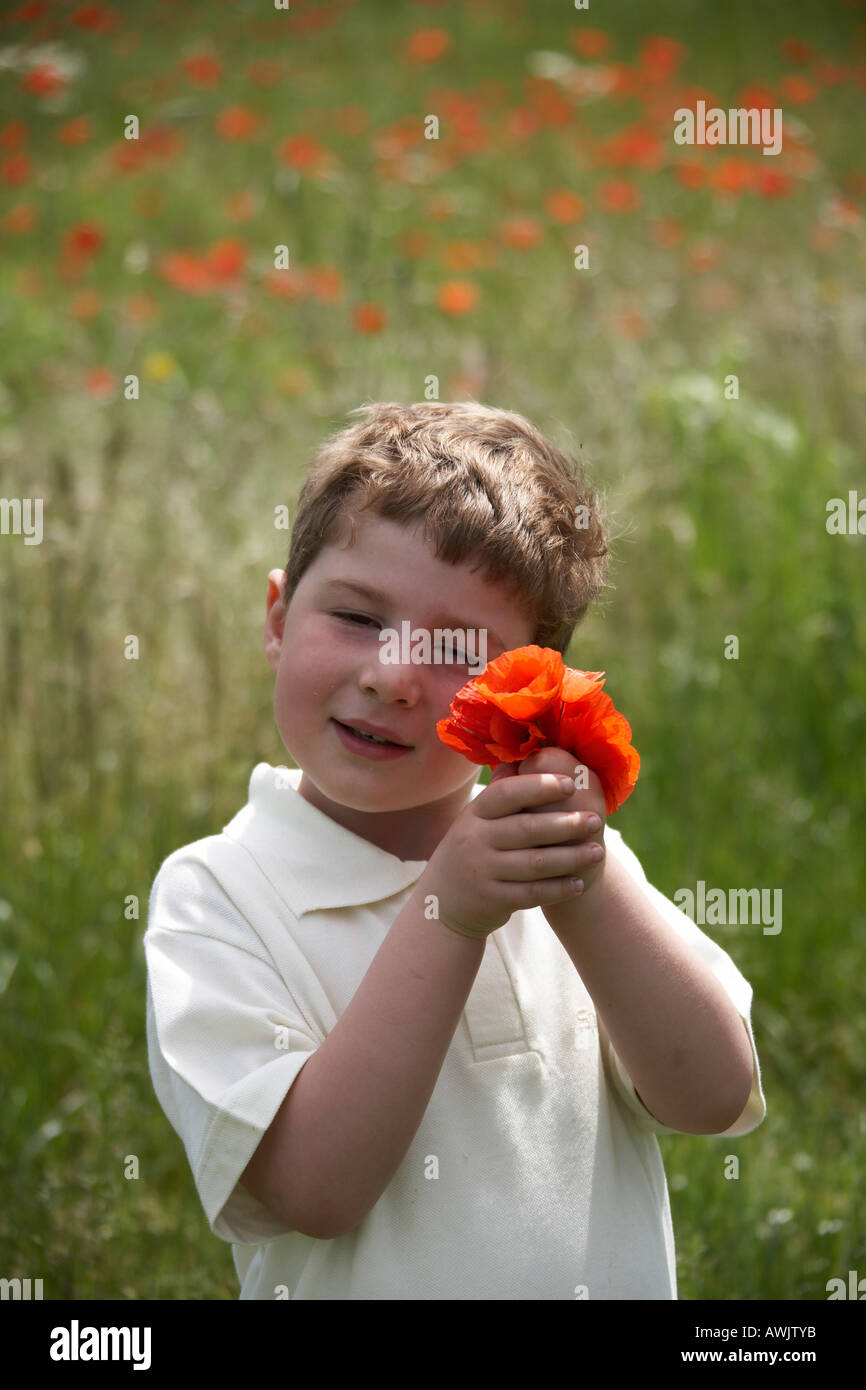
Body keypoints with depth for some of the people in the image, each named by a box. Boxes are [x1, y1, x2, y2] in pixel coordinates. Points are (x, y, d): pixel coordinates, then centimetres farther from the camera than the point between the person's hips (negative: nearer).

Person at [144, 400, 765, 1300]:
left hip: (620, 1284, 2)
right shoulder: (214, 898, -5)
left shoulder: (555, 855, 4)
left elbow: (714, 1097, -6)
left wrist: (584, 885, -17)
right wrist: (449, 917, -20)